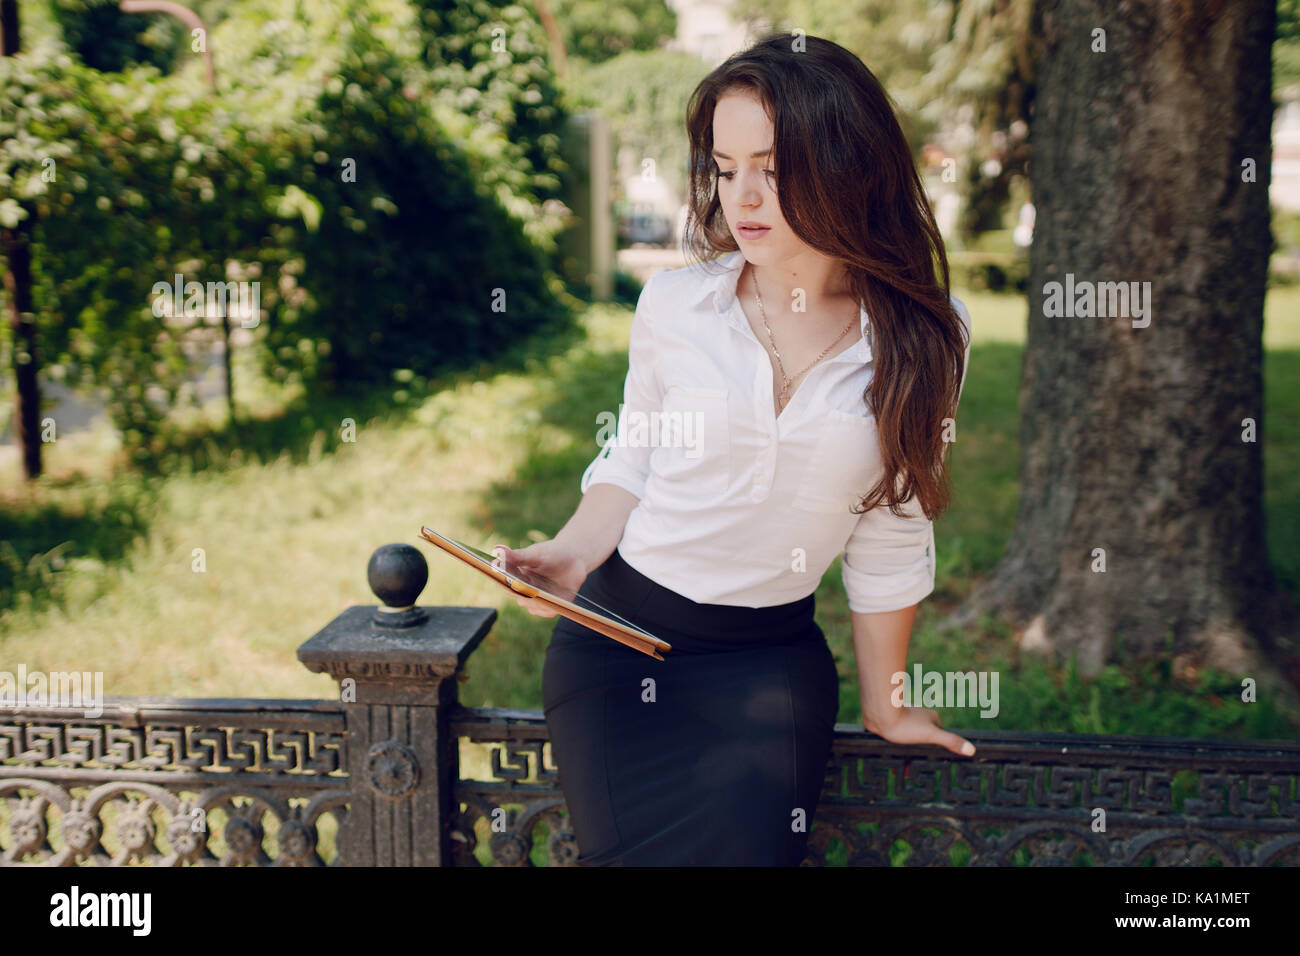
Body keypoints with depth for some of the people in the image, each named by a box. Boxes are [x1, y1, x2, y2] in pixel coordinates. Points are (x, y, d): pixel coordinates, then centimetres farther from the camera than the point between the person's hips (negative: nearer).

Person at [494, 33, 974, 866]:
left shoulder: (924, 340, -6)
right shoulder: (675, 306, -5)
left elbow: (890, 535, 4)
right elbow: (631, 467, 8)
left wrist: (884, 705, 12)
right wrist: (573, 552, -11)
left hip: (774, 657, 0)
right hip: (620, 632, 0)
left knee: (750, 846, -17)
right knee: (639, 850, -14)